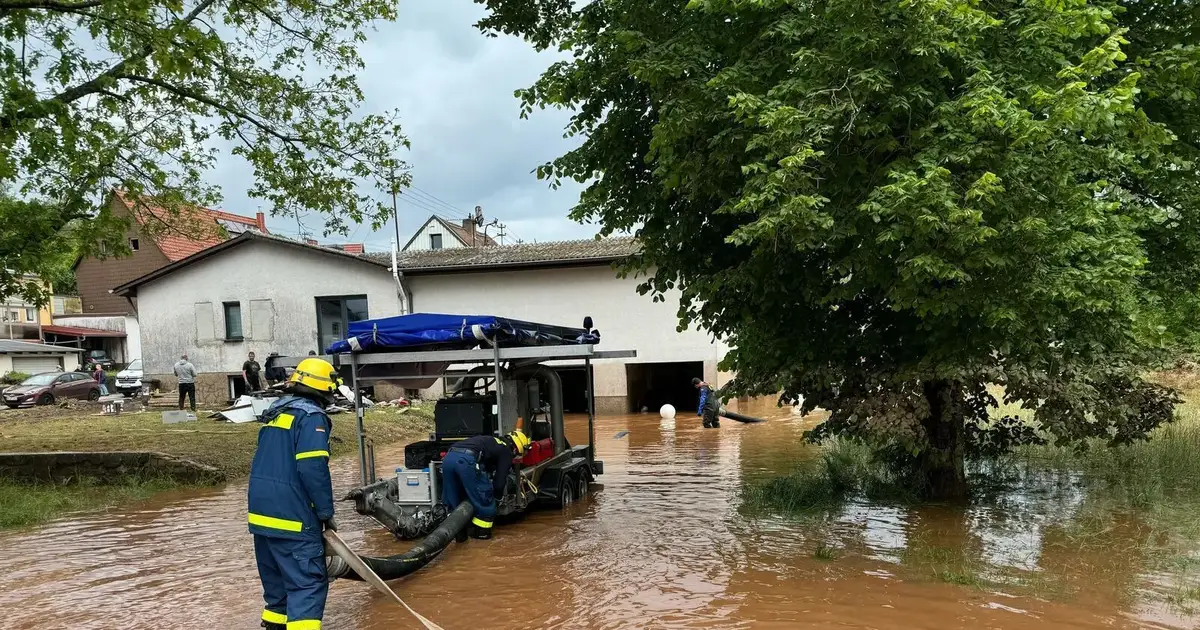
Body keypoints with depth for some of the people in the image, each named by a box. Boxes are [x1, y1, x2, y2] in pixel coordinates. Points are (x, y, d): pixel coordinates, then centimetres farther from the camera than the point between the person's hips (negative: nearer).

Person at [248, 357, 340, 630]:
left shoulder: (276, 412, 15)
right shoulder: (312, 416, -12)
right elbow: (312, 468, -21)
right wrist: (326, 512, -13)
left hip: (261, 511, 9)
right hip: (291, 515, -9)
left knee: (277, 576, 21)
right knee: (308, 582, -7)